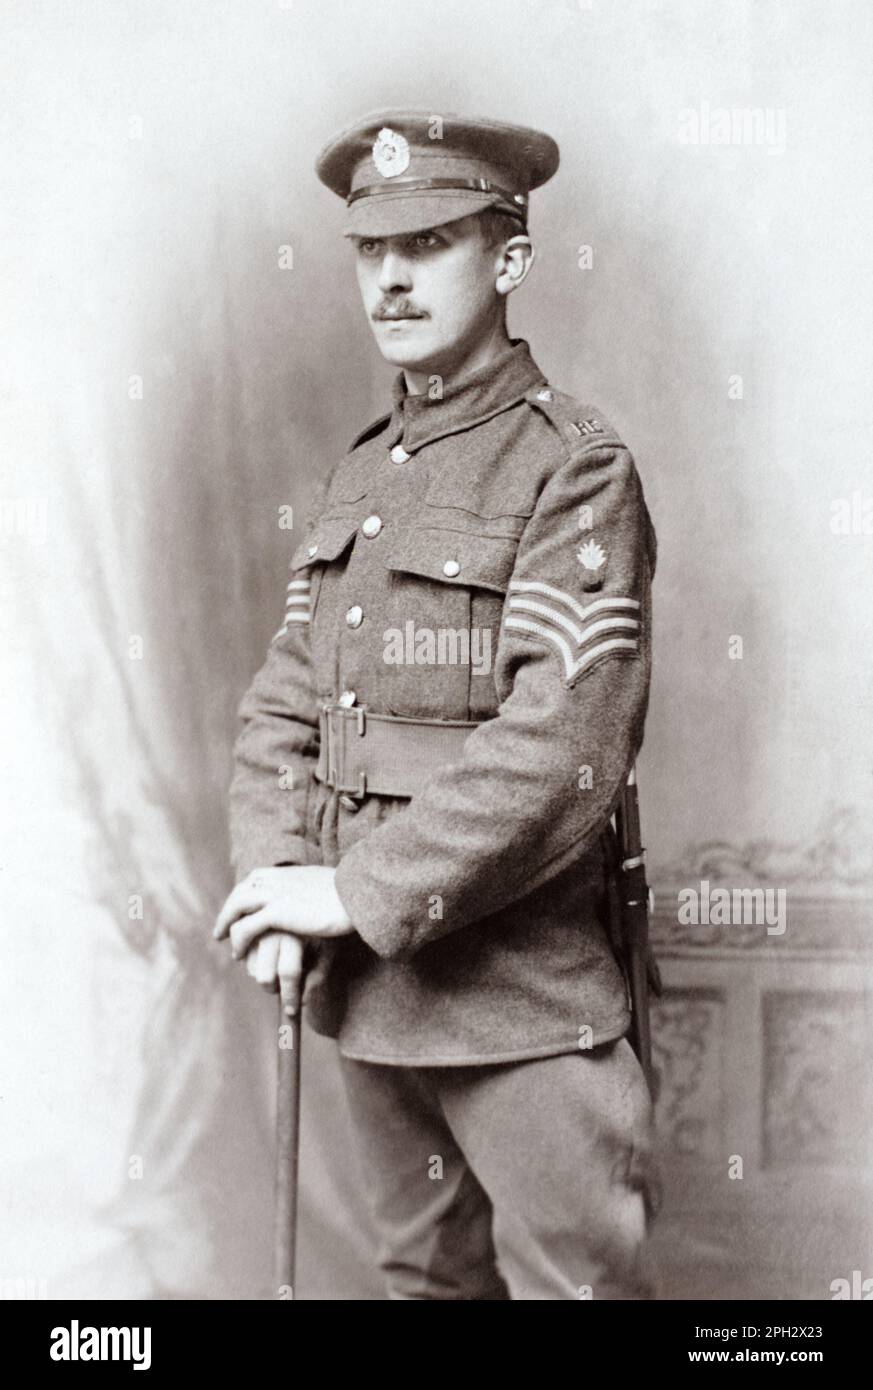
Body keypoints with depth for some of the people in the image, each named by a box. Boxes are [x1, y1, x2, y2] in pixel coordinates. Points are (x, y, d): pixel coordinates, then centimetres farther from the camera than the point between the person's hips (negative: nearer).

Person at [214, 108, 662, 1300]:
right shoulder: (356, 476, 11)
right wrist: (273, 887, -7)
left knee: (577, 1276, 5)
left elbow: (564, 749, -21)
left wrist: (360, 893, -18)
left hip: (522, 993, -7)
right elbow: (282, 703, 9)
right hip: (362, 980, 7)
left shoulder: (576, 471, -11)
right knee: (425, 1272, 22)